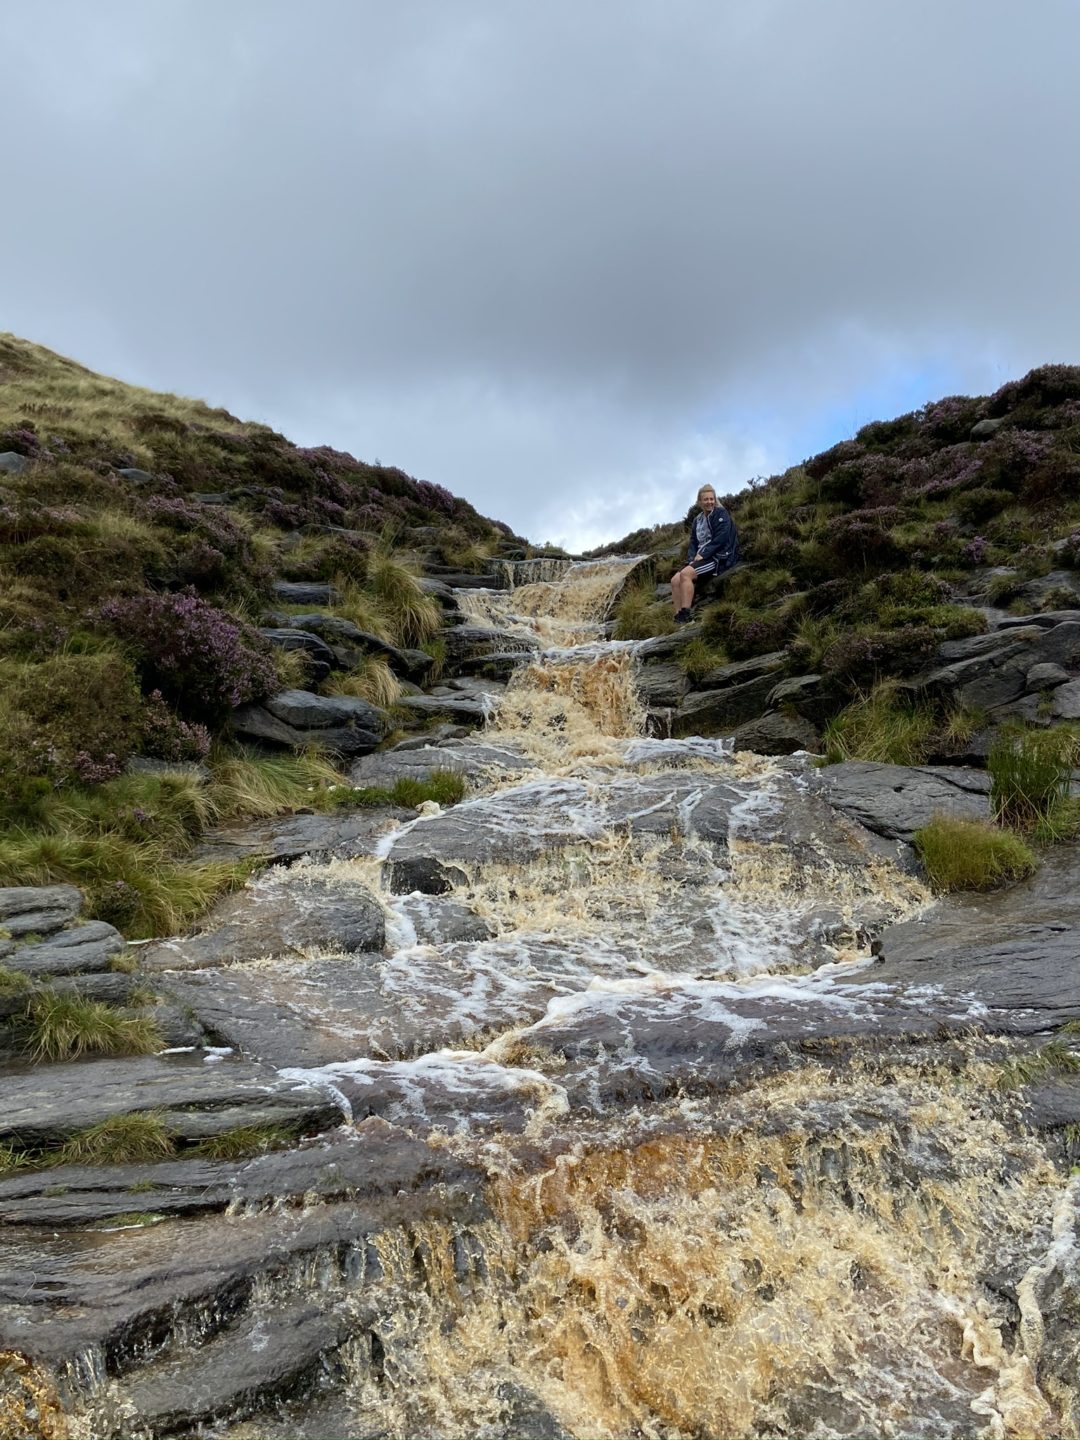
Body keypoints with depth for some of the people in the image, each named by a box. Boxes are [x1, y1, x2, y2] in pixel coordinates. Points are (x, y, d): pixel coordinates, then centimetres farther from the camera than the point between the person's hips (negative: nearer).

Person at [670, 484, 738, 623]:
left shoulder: (721, 514, -1)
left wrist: (702, 555, -17)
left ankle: (684, 616, -35)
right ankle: (678, 619, -26)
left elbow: (720, 540, -13)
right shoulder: (697, 520, 19)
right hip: (701, 558, 7)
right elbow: (693, 542, 14)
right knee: (675, 580, -18)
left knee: (685, 574, -30)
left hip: (719, 557, -7)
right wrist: (692, 558, -6)